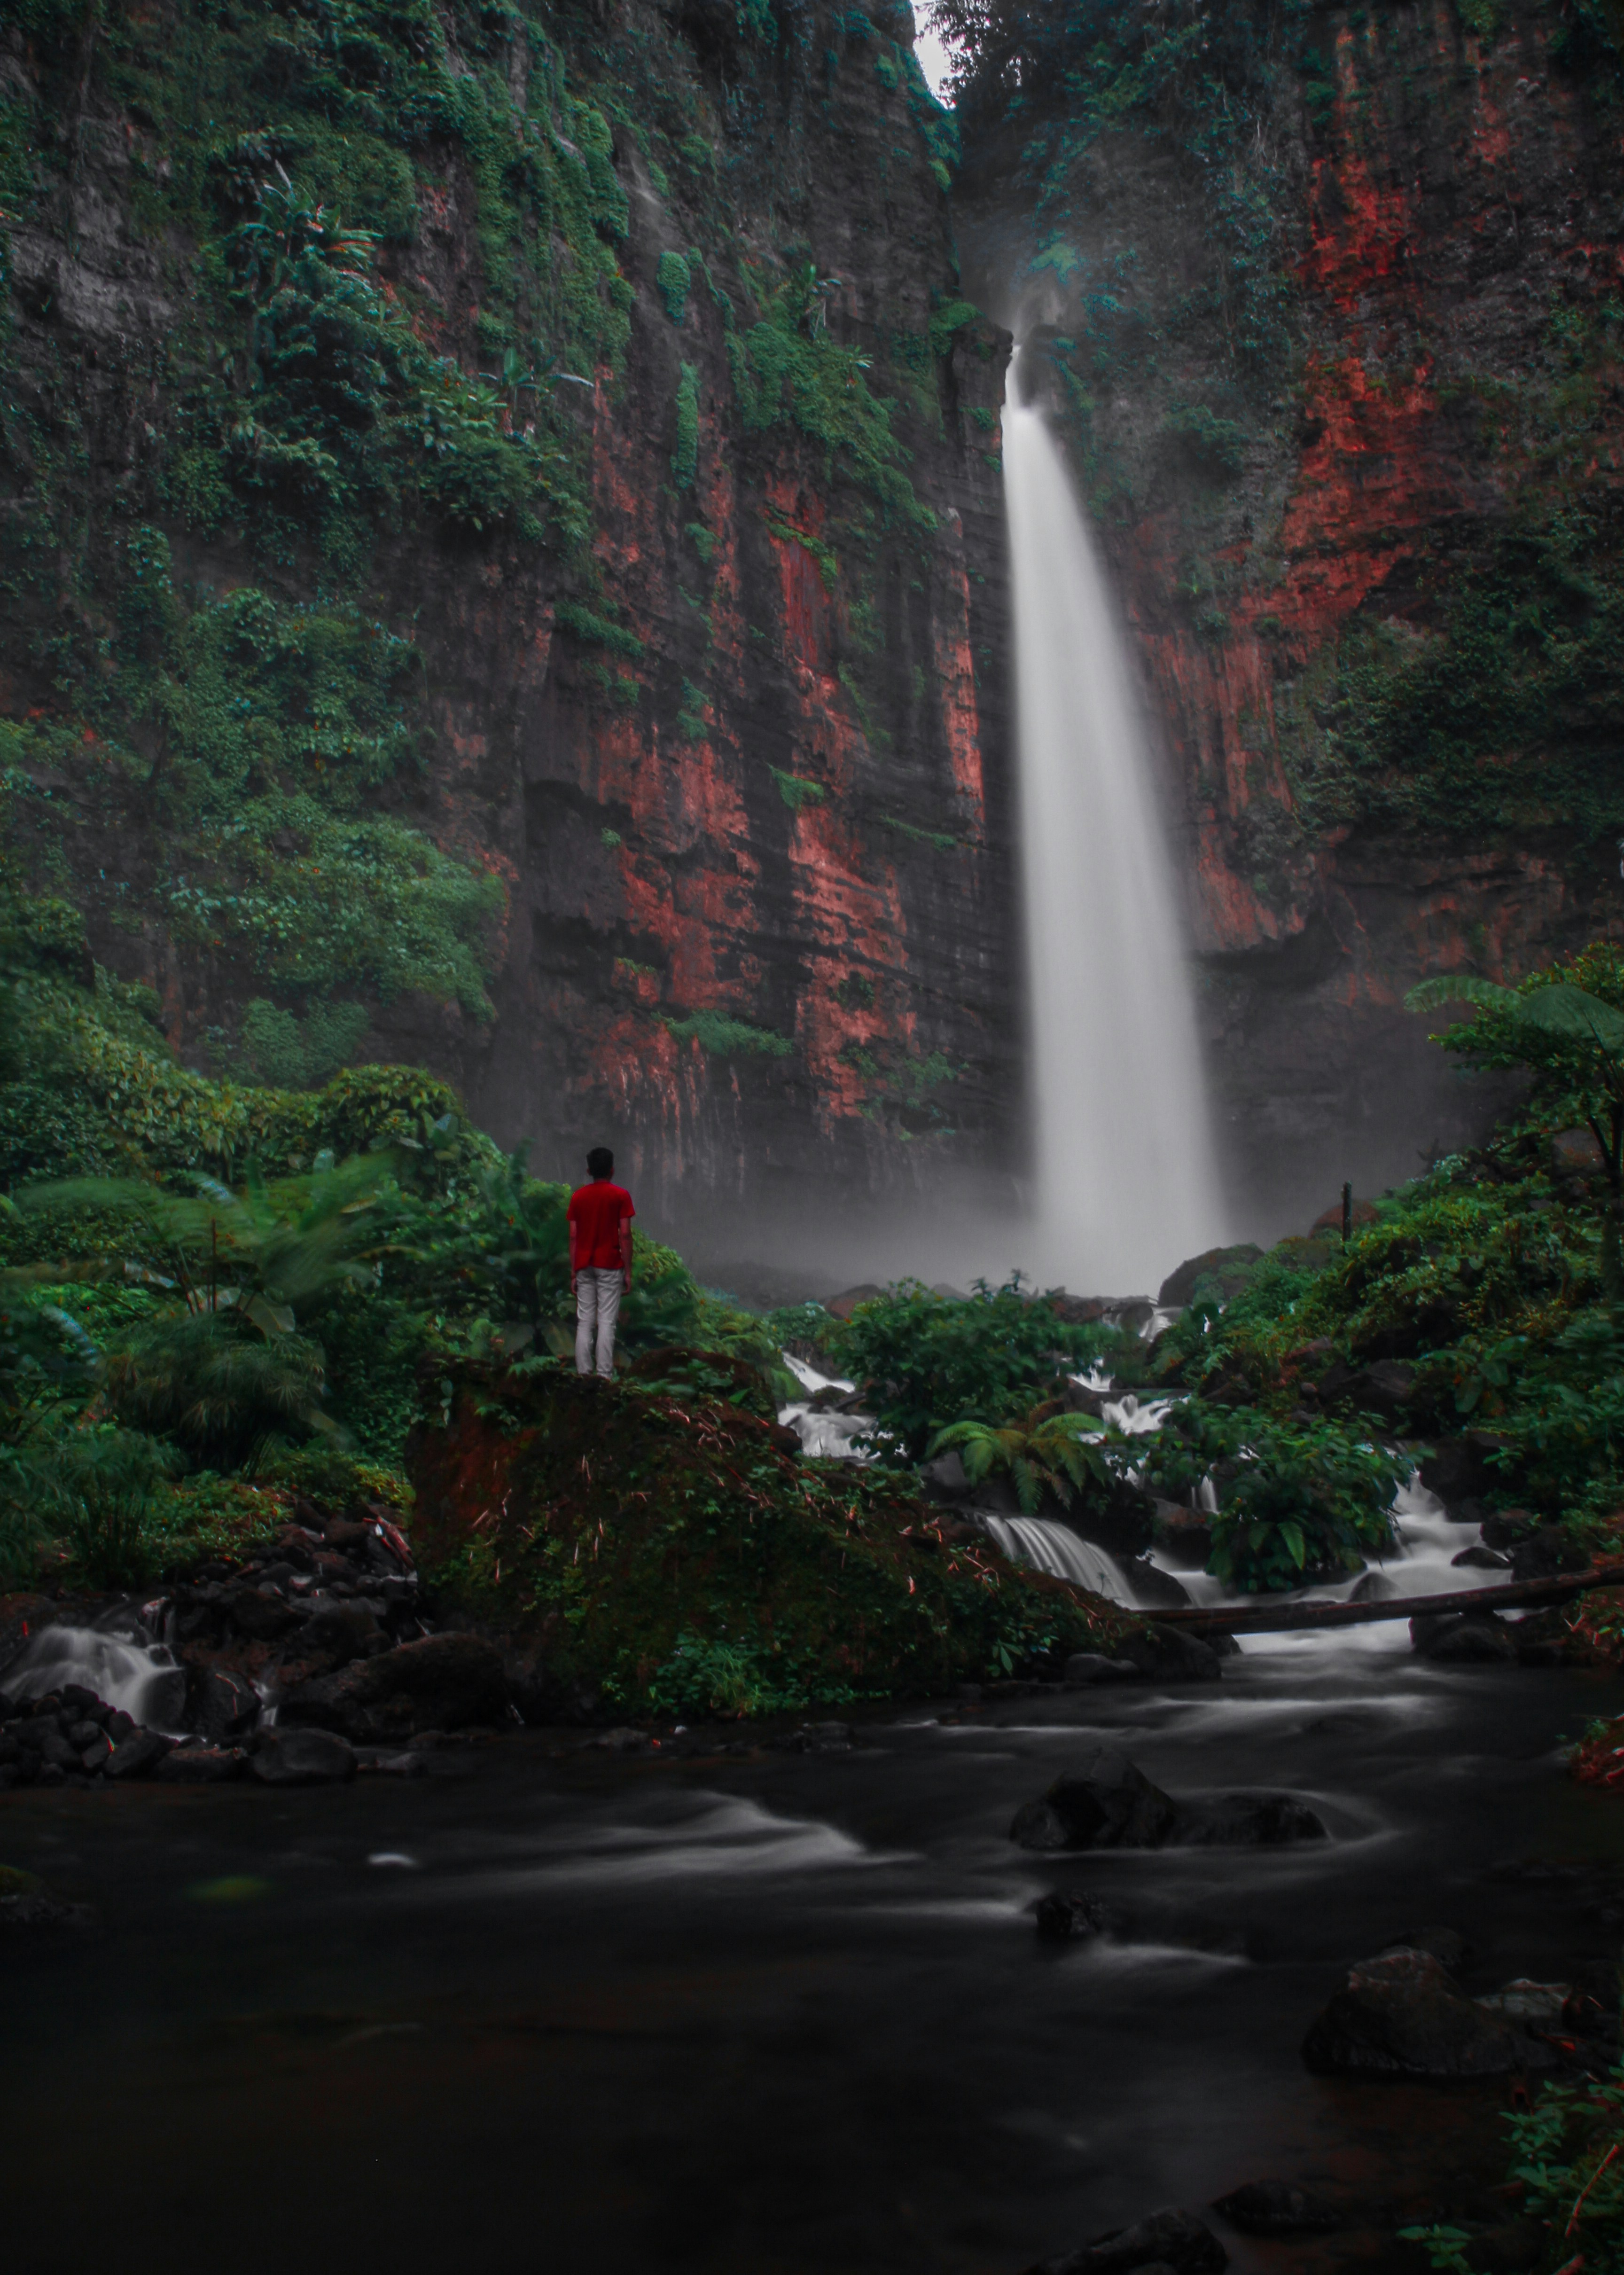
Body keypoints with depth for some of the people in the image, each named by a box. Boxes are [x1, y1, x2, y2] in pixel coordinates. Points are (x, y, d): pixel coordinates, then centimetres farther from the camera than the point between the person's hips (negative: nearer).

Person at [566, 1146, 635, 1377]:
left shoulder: (577, 1196, 7)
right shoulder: (620, 1195, -2)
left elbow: (573, 1236, 5)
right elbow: (625, 1235, -7)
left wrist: (574, 1272, 10)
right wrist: (628, 1272, -3)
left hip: (584, 1267, 3)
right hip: (610, 1266, -3)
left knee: (584, 1322, 5)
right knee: (606, 1322, -4)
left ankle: (583, 1375, 1)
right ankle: (604, 1375, -10)